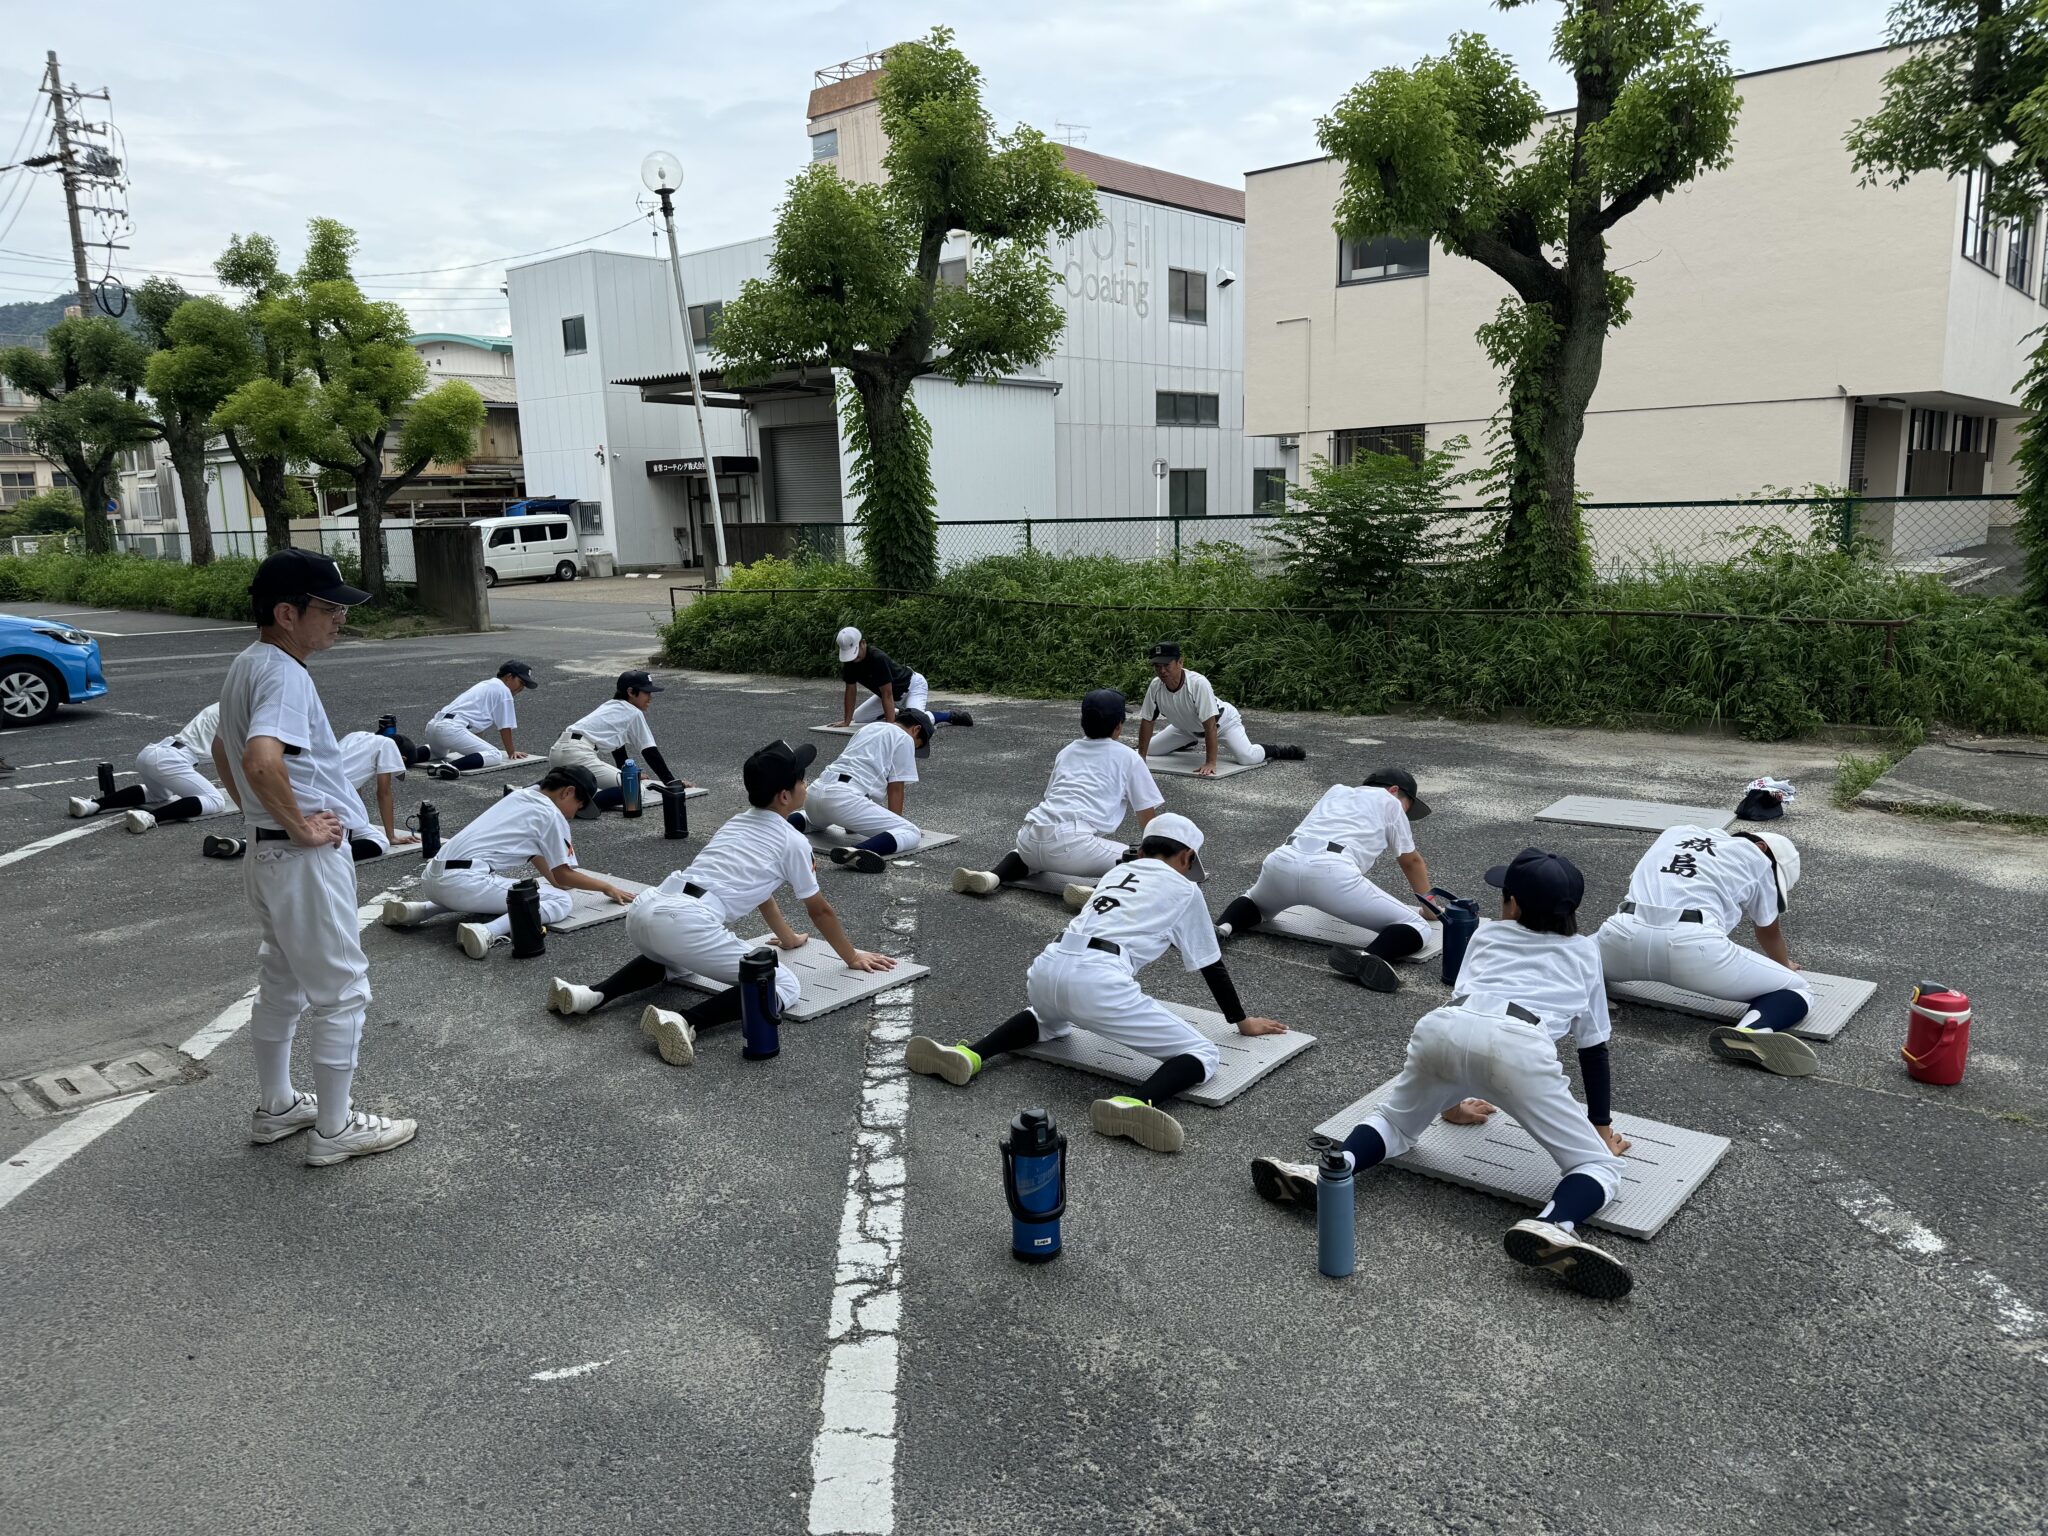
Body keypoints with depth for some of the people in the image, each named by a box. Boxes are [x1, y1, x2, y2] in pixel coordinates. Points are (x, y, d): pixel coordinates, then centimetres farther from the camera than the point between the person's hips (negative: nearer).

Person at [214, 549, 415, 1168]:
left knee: (281, 982, 22)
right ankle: (334, 1128, 13)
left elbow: (223, 750, 24)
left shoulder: (244, 666, 10)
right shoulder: (284, 675, -22)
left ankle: (275, 1107, 37)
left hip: (265, 852, 10)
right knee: (340, 990, 2)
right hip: (306, 859, -10)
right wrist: (301, 826, -25)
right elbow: (262, 760, -39)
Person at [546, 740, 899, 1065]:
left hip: (643, 909, 8)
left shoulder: (736, 823, 30)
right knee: (785, 986, -3)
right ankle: (684, 1022, -23)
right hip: (686, 924, -8)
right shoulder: (793, 842, 8)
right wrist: (852, 957, 34)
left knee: (674, 958, 42)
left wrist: (788, 938, 59)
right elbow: (820, 911, 19)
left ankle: (593, 995, 17)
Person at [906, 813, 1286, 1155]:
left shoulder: (1118, 872, 32)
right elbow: (1211, 966, 24)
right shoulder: (1184, 889, 17)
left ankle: (968, 1055, 15)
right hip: (1097, 981, -6)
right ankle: (1135, 1103, -28)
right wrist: (1242, 1021, 39)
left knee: (1050, 1018, 42)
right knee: (1204, 1056, 3)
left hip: (1045, 968, 6)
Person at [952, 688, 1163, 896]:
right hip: (1073, 844, -6)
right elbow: (1147, 819, 18)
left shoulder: (1067, 751, 27)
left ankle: (992, 876, 8)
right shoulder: (1128, 757, 14)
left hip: (1030, 839, 6)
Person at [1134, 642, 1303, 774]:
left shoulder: (1198, 683, -38)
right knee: (1151, 750, 6)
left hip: (1222, 721, -6)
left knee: (1247, 758, -28)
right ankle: (1189, 742, 34)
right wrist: (1140, 758, -15)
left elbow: (1210, 725, -39)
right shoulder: (1155, 686, -22)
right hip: (1186, 727, 6)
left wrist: (1210, 763, -42)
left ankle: (1271, 750, 7)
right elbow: (1147, 721, -12)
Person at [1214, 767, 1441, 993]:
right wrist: (1429, 908, 50)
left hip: (1281, 861, 5)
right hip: (1331, 872, -5)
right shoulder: (1388, 801, 26)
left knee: (1254, 902, 38)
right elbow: (1411, 862, 34)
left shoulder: (1337, 790, 38)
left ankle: (1223, 927, 3)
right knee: (1418, 930, 5)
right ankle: (1367, 958, -27)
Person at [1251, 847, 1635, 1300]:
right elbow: (1594, 1049, 35)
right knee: (1602, 1166, 9)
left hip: (1442, 1026, 3)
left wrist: (1449, 1102, 56)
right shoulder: (1584, 951, 34)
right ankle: (1552, 1227, -24)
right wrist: (1602, 1128, 49)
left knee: (1396, 1121, 26)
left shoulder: (1486, 934, 37)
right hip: (1518, 1044, -2)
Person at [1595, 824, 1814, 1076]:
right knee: (1797, 989, 14)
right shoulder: (1758, 859, 23)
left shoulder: (1676, 833, 32)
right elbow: (1769, 932, 36)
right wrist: (1786, 967, 59)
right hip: (1693, 944, -3)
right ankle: (1751, 1032, -20)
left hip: (1624, 934, 4)